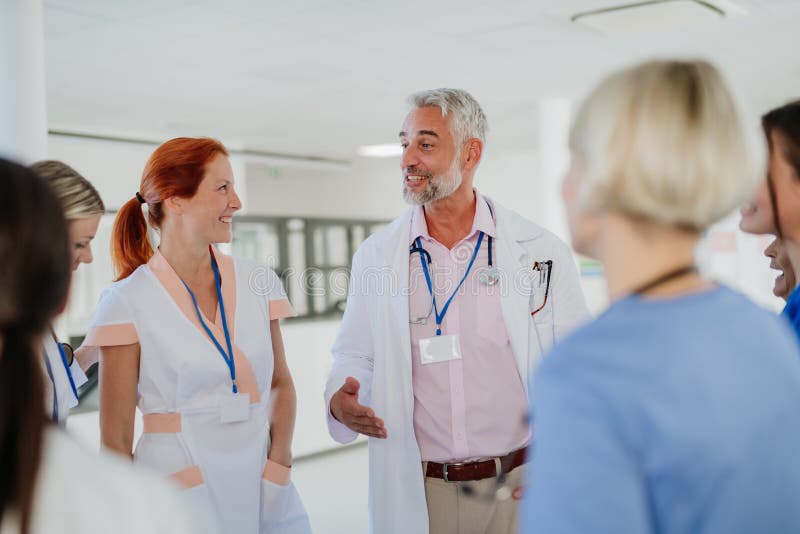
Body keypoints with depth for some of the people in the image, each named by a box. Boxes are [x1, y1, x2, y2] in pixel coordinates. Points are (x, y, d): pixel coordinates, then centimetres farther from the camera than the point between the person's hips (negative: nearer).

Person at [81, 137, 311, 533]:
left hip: (263, 490, 4)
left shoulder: (257, 281, 1)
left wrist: (278, 464, -4)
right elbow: (116, 437, -5)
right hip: (179, 495, -3)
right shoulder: (128, 302, -9)